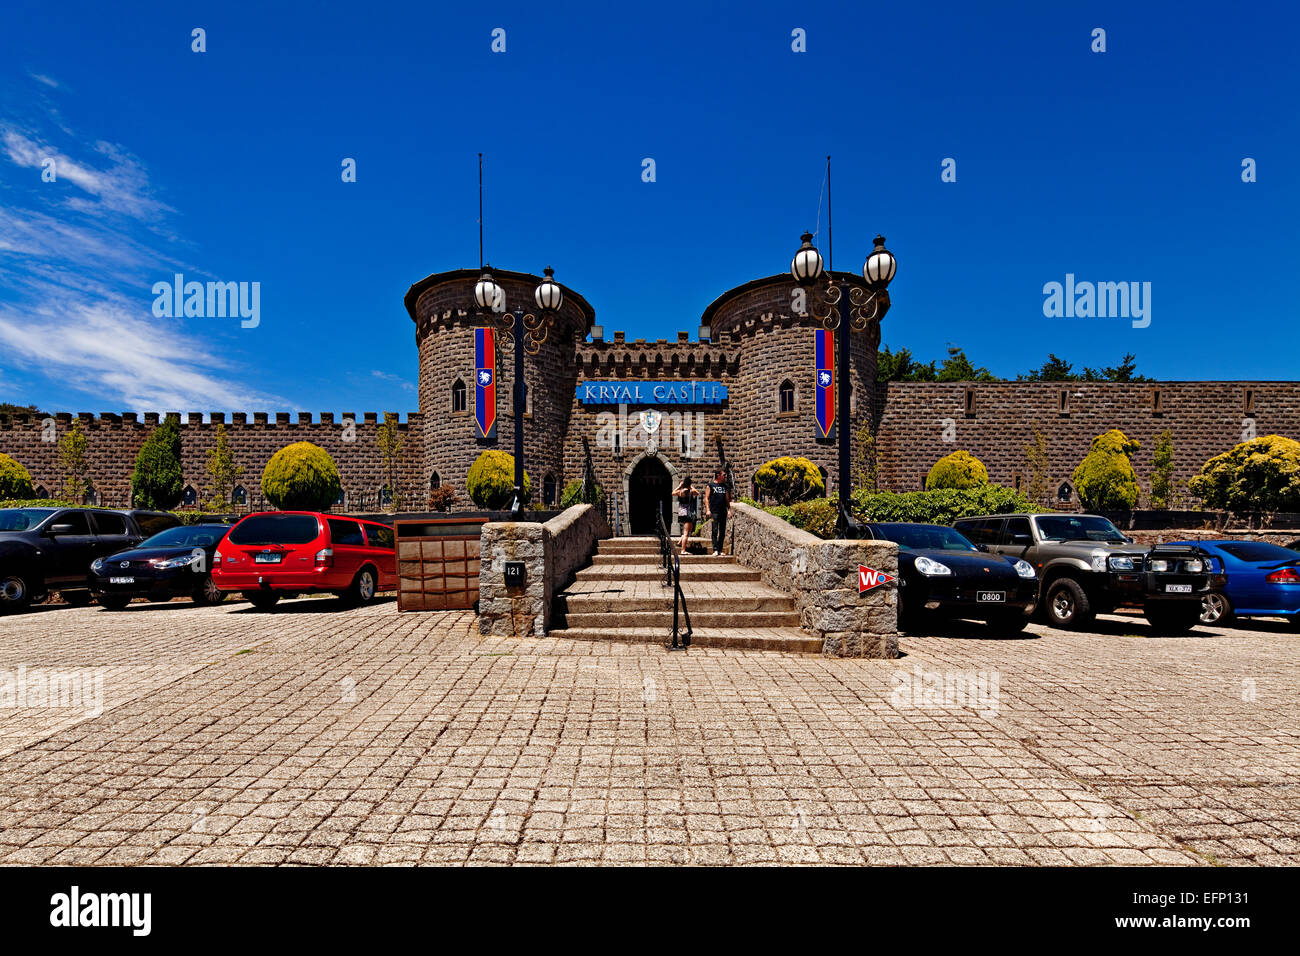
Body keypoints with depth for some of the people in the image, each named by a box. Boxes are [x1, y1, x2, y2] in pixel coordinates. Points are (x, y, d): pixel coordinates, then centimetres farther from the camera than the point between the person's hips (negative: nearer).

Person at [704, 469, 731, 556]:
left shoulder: (725, 486, 16)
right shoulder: (711, 485, 3)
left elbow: (727, 499, 19)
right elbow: (706, 498, 0)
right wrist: (707, 510, -10)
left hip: (723, 512, 5)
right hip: (714, 512, -5)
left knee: (722, 532, 4)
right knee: (715, 531, -9)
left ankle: (720, 550, 10)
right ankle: (715, 550, -8)